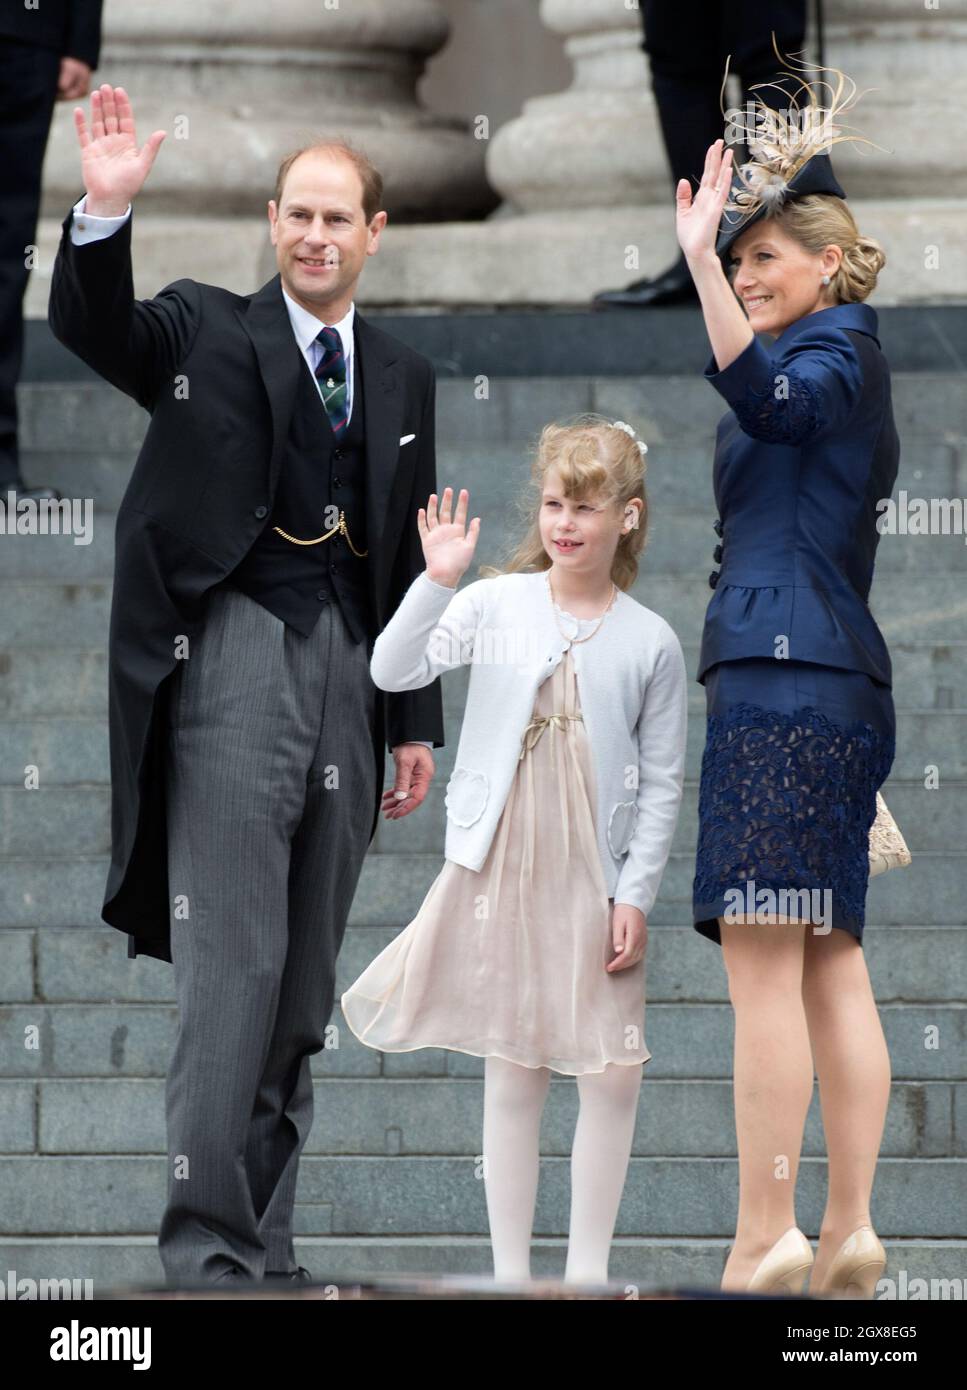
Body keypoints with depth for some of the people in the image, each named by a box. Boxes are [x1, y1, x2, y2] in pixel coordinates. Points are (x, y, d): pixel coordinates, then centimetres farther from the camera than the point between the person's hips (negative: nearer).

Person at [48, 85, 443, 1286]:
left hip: (344, 671, 5)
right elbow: (92, 328, -15)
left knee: (305, 983, 7)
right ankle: (204, 1241, -11)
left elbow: (408, 560, 18)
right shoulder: (207, 331, 5)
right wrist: (105, 212, -32)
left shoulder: (400, 379, 17)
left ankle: (264, 1241, 13)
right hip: (233, 657, -5)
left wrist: (416, 724, 14)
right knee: (232, 961, -12)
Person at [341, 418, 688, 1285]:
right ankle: (511, 1271, 13)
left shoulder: (650, 642, -1)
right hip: (500, 869, 0)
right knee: (512, 1074, 5)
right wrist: (438, 580, -25)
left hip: (598, 880, 0)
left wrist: (636, 895, -5)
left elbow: (662, 783, 1)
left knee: (612, 1074, -1)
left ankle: (588, 1269, 12)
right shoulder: (495, 604, -2)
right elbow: (394, 672, -13)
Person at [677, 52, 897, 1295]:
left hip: (786, 671, -10)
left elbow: (767, 402, -29)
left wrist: (699, 254, -37)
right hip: (834, 678, 10)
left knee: (762, 958, -13)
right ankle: (848, 1236, 4)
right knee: (831, 962, 6)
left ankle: (764, 1241, -17)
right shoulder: (841, 361, 23)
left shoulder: (839, 353, -6)